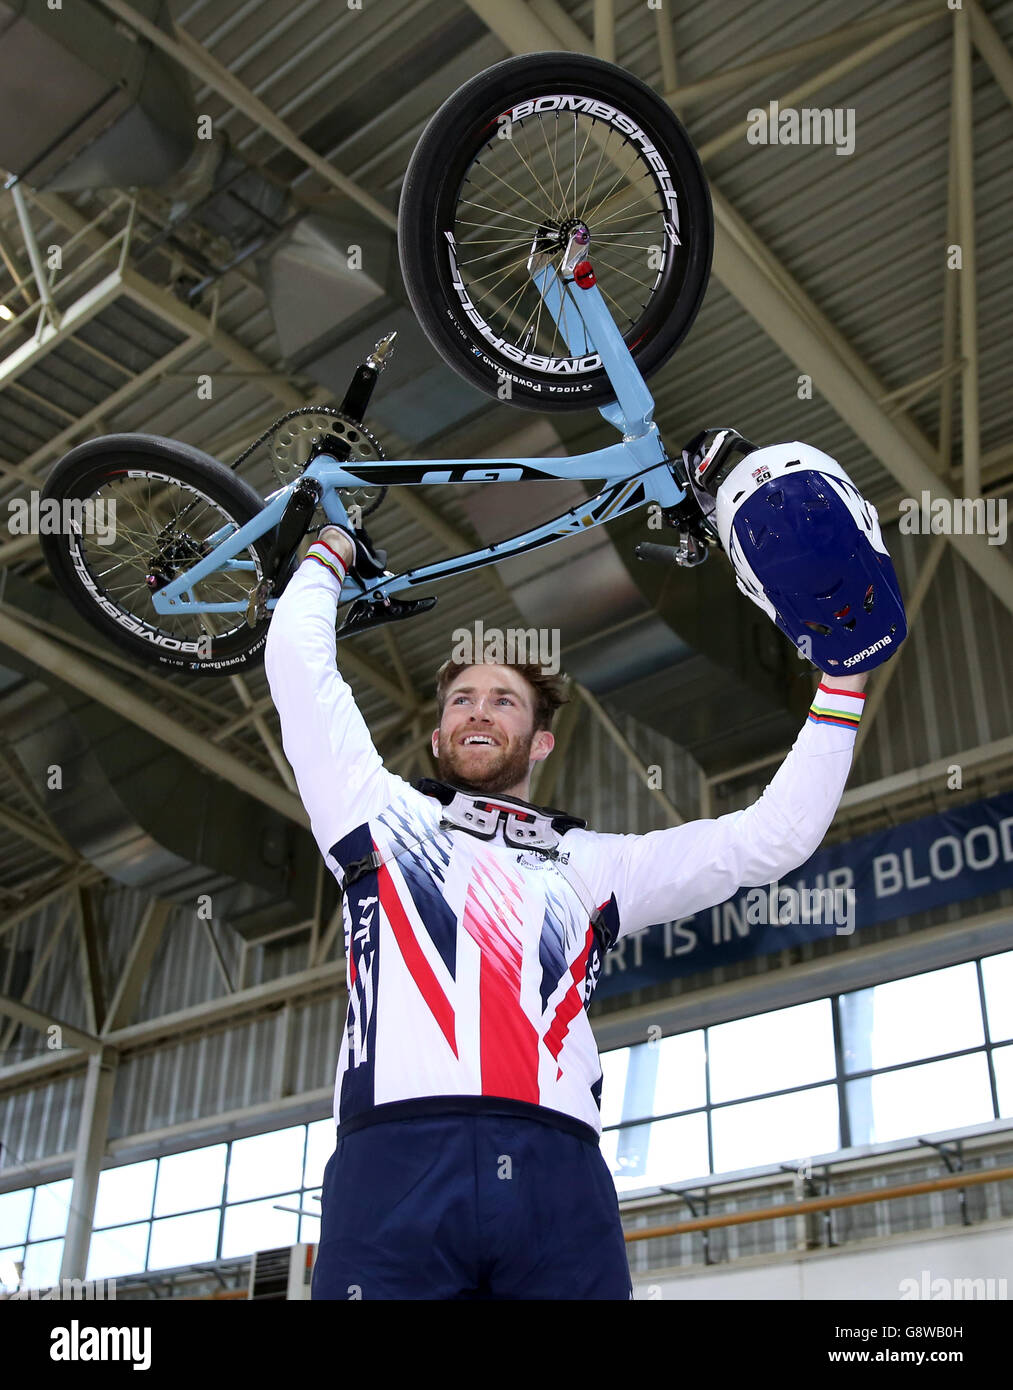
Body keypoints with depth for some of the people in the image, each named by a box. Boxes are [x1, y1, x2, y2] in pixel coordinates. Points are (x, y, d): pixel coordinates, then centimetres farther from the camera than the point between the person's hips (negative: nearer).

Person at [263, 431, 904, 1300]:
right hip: (397, 1158, -1)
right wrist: (327, 559, 40)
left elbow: (773, 837, 21)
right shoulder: (382, 813, 24)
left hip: (558, 1172, 2)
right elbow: (300, 665, 23)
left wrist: (845, 676, 19)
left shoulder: (595, 864, 26)